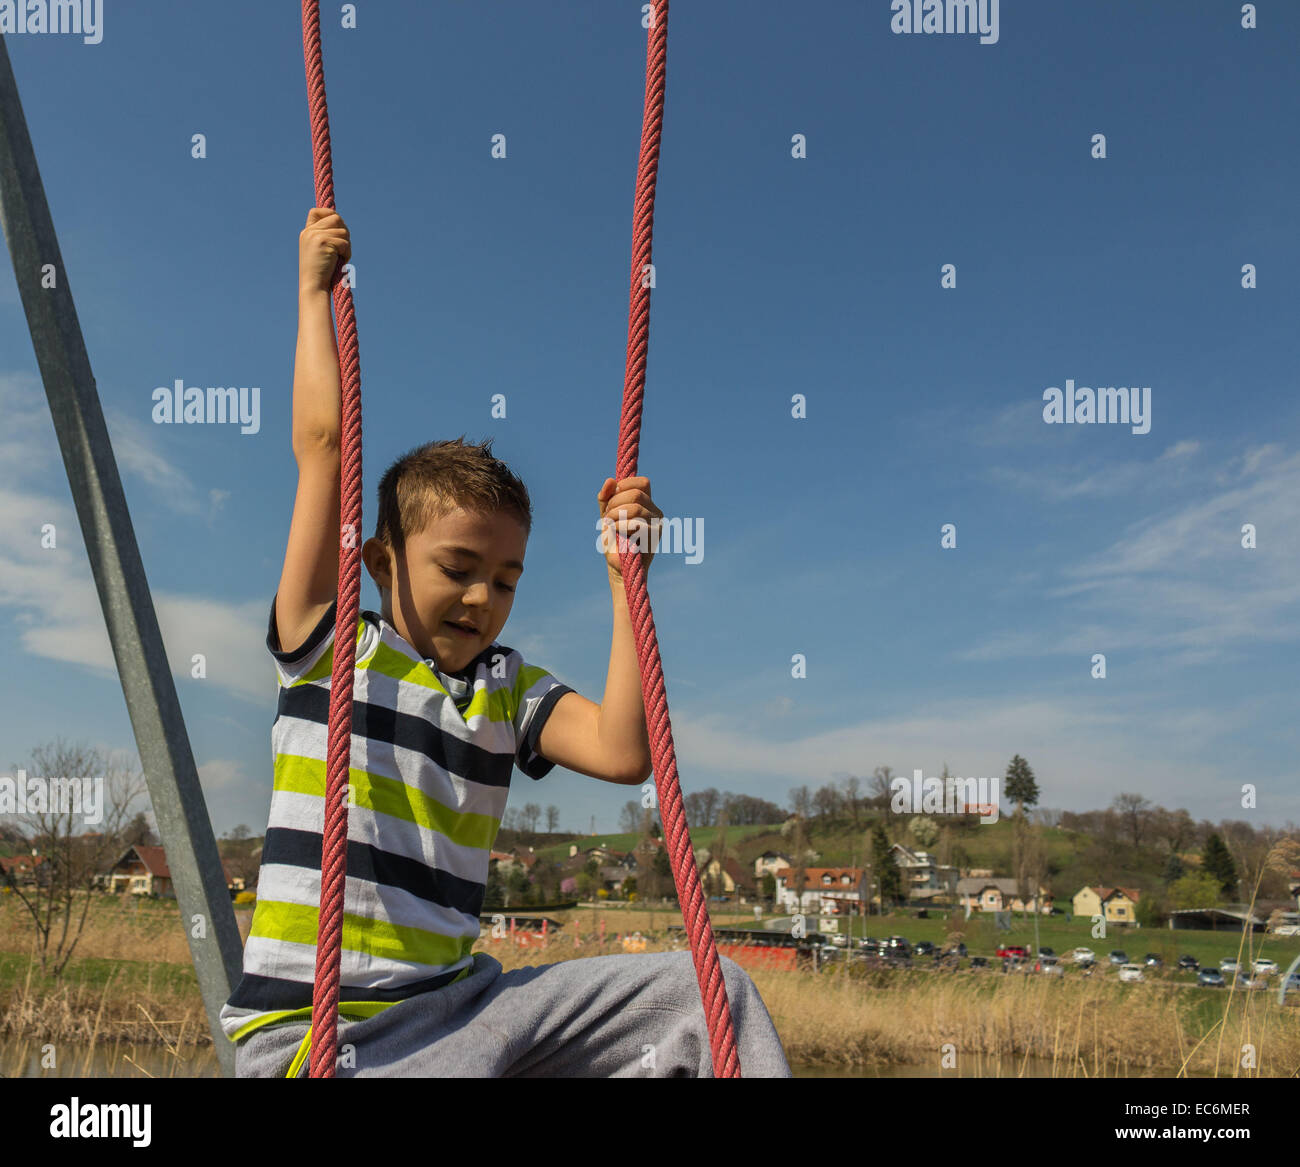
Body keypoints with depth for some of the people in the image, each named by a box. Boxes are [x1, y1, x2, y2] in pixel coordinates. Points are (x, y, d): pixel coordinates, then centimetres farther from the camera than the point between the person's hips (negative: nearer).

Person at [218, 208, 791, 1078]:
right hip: (313, 1031, -3)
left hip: (458, 1004, 4)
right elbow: (323, 440, -6)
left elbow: (624, 752, -11)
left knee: (710, 989, -9)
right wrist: (315, 290, 4)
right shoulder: (329, 643, -1)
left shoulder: (509, 688, 8)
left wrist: (625, 578, -10)